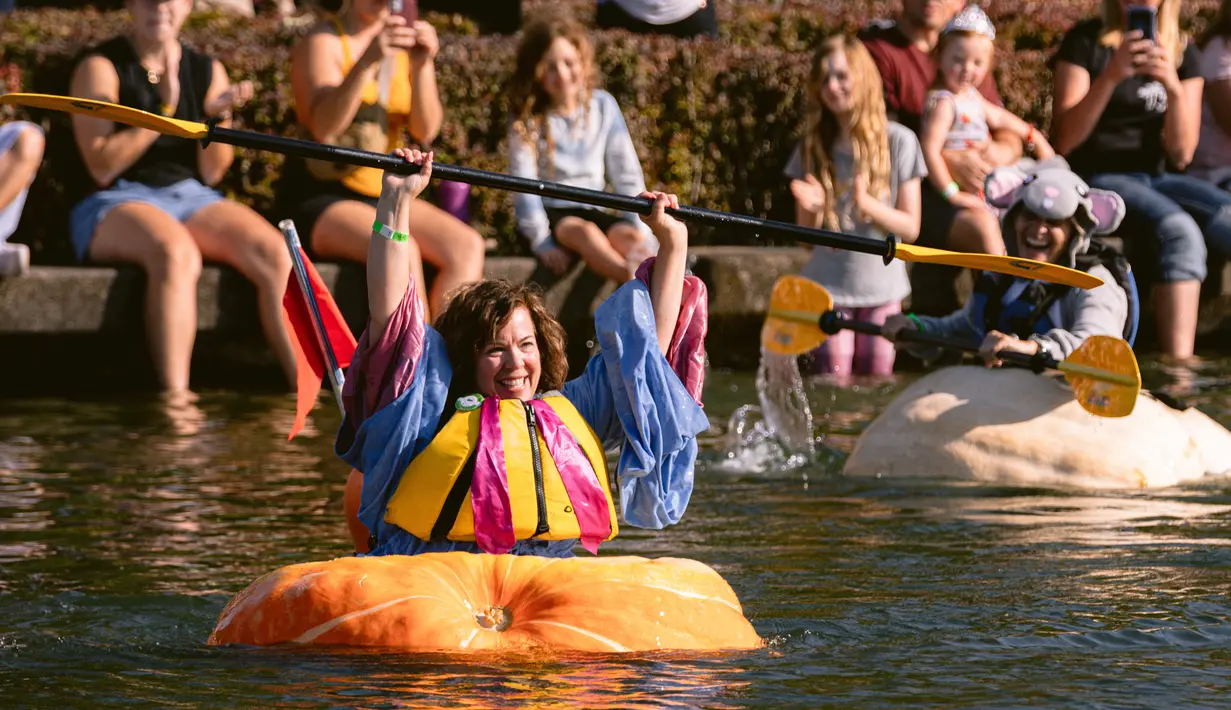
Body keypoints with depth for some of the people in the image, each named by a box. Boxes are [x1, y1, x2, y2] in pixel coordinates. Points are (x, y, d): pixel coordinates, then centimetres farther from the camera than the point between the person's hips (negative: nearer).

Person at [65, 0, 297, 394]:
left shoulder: (208, 72, 13)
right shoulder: (101, 67, -1)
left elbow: (211, 173, 9)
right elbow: (102, 168, -11)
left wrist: (218, 117, -9)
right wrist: (163, 109, -16)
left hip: (191, 197, 5)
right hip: (115, 205, -5)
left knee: (275, 253, -24)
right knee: (175, 252, -40)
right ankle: (175, 401, -45)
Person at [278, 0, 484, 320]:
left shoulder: (403, 46, 12)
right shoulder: (323, 42, -5)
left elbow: (425, 131, 0)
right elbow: (324, 128, -21)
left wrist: (422, 67, -17)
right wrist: (367, 61, -34)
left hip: (386, 196, 6)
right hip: (319, 197, -6)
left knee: (467, 246, -19)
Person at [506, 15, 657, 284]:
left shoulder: (603, 106, 5)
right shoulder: (525, 120, -2)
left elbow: (626, 172, 6)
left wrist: (640, 231, -4)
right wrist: (542, 241, -21)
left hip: (593, 210, 4)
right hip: (550, 214, -4)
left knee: (629, 237, -31)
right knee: (584, 232, -38)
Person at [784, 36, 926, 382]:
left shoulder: (899, 141, -3)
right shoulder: (814, 147, 3)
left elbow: (910, 228, -3)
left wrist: (867, 204, -21)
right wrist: (812, 207, -18)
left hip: (881, 288, -1)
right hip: (828, 288, 1)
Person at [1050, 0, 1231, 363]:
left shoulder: (1183, 53, 9)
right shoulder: (1086, 42, -1)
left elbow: (1181, 154, 3)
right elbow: (1064, 141, -9)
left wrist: (1173, 87, -14)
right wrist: (1112, 76, -21)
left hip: (1155, 178, 5)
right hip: (1097, 178, -4)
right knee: (1180, 232, -34)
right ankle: (1178, 369, -45)